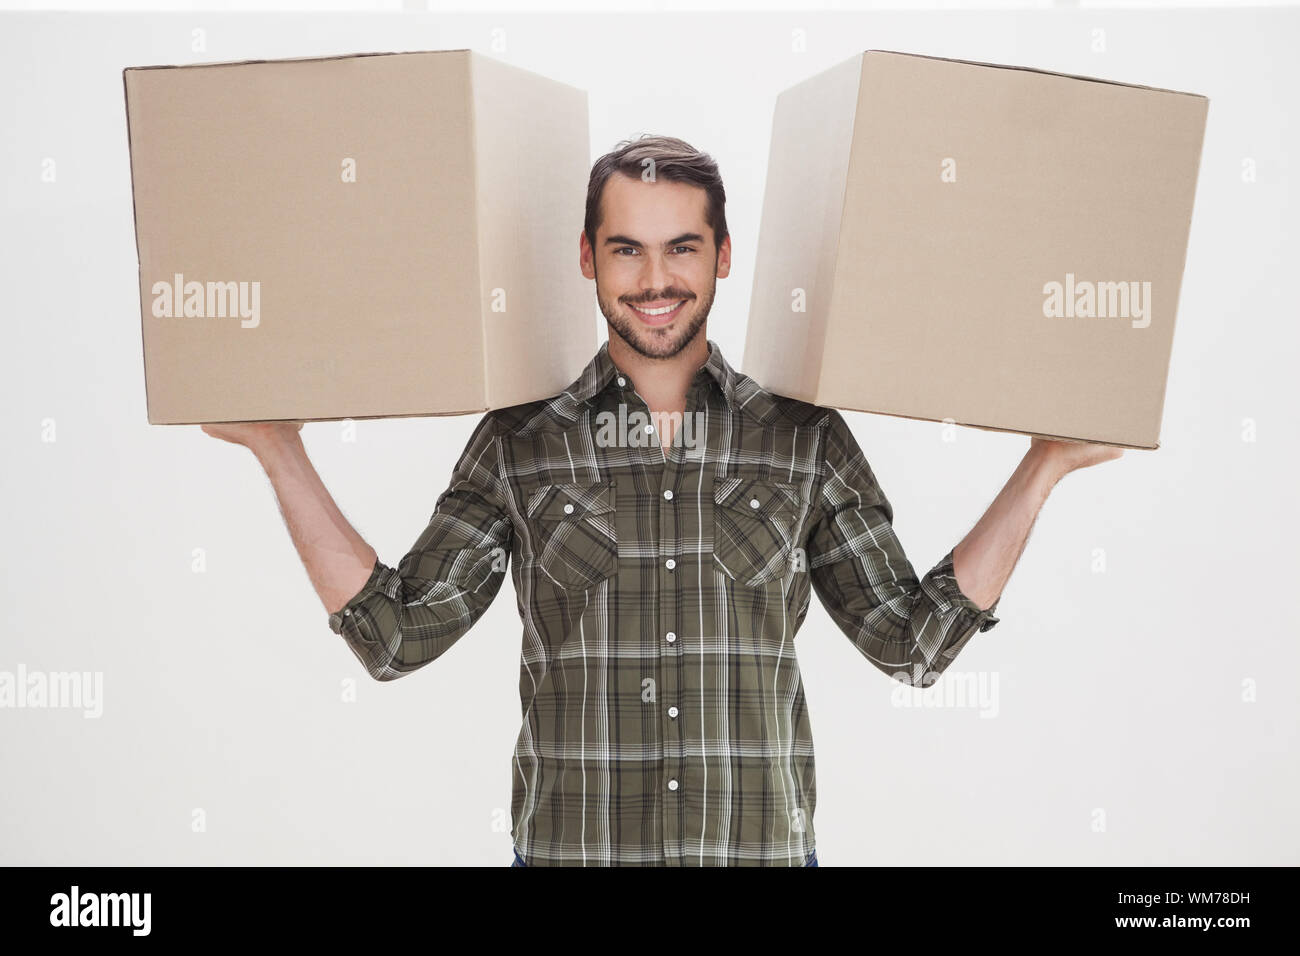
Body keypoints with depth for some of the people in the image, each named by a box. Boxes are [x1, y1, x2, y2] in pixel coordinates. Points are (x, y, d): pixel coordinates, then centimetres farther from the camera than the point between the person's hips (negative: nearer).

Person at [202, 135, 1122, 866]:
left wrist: (1041, 468, -1)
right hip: (568, 846, 0)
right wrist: (279, 449, -5)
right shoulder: (519, 441, 0)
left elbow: (915, 641, 2)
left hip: (763, 846, 1)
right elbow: (395, 633, -2)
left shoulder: (805, 438, 1)